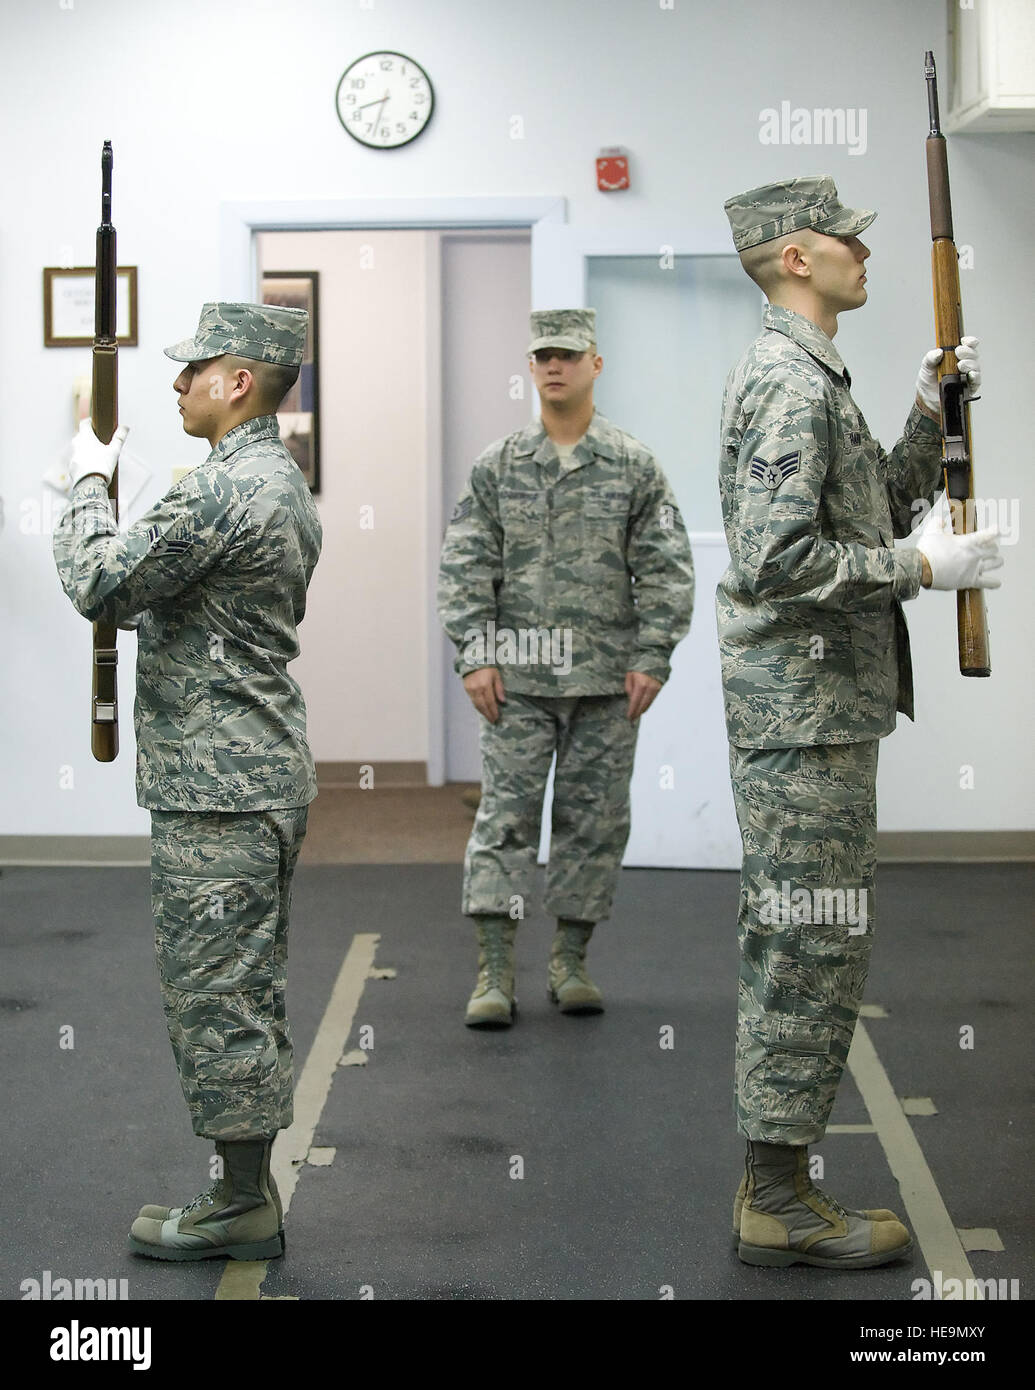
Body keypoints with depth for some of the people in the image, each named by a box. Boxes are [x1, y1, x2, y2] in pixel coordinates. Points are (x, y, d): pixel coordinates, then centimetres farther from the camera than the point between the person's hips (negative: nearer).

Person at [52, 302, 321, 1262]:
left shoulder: (221, 488, -18)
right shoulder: (284, 482, 15)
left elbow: (99, 582, -17)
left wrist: (90, 481, -3)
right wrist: (137, 614, 15)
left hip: (215, 789, -11)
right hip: (270, 775, 11)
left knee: (215, 992, -3)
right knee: (246, 992, 15)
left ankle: (241, 1205, 6)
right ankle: (248, 1188, 24)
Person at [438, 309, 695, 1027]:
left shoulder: (635, 466, 3)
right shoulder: (497, 465, 5)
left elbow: (666, 570, 2)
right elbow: (467, 565, 3)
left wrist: (651, 658, -6)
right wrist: (474, 656, -6)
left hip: (606, 675, 0)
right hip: (518, 676, 0)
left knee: (595, 819, 6)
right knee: (506, 813, -4)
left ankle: (571, 962, 18)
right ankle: (495, 973, -2)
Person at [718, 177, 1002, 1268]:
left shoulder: (808, 378, 19)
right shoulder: (790, 383, -15)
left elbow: (883, 506, 26)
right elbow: (775, 559, -24)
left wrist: (931, 412, 13)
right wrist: (921, 567, -17)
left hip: (813, 702, 11)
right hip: (803, 702, -11)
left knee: (794, 944, 13)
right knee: (815, 943, -7)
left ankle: (774, 1186, 20)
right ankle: (780, 1203, 1)